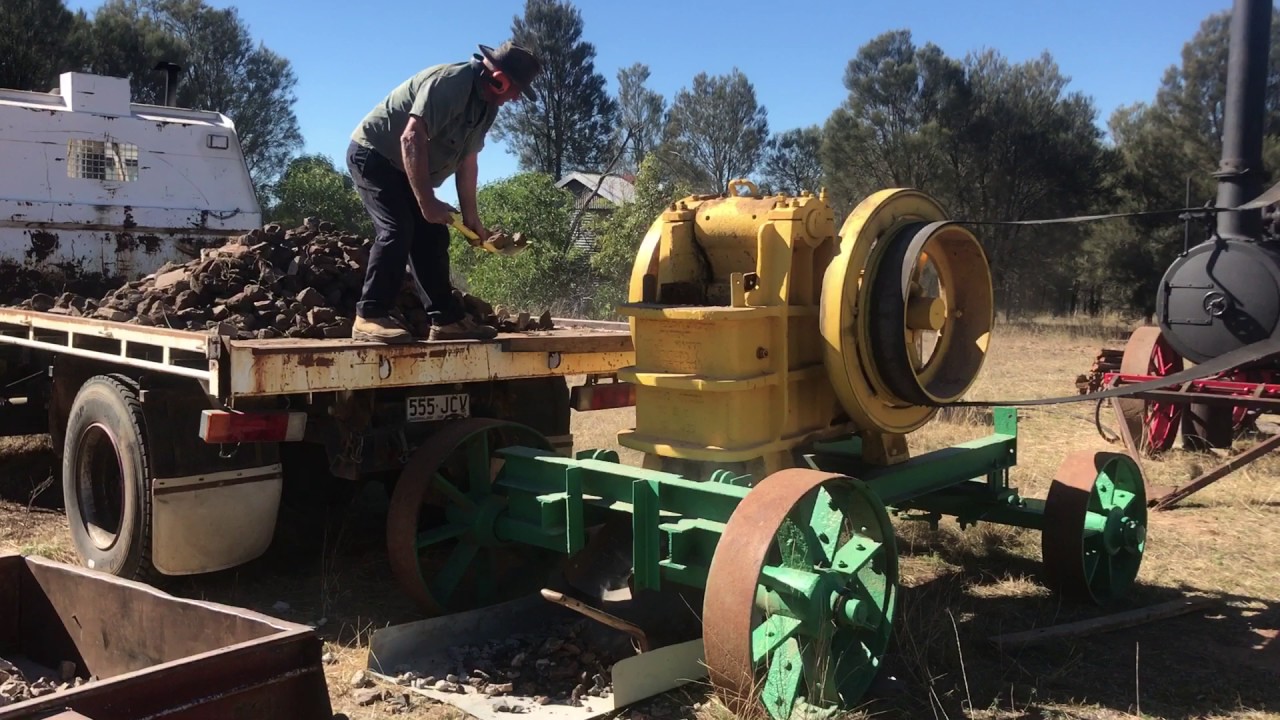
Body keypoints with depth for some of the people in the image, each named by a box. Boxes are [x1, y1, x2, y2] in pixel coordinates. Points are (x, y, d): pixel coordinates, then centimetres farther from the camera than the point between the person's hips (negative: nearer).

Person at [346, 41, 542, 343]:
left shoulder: (488, 105, 5)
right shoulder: (448, 82, -25)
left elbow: (467, 160, 9)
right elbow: (412, 139, -33)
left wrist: (471, 217, 5)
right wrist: (427, 202, -32)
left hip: (407, 169, 9)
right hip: (373, 154, -9)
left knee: (431, 237, 3)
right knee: (397, 231, -22)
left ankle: (447, 319, 6)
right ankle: (369, 318, -19)